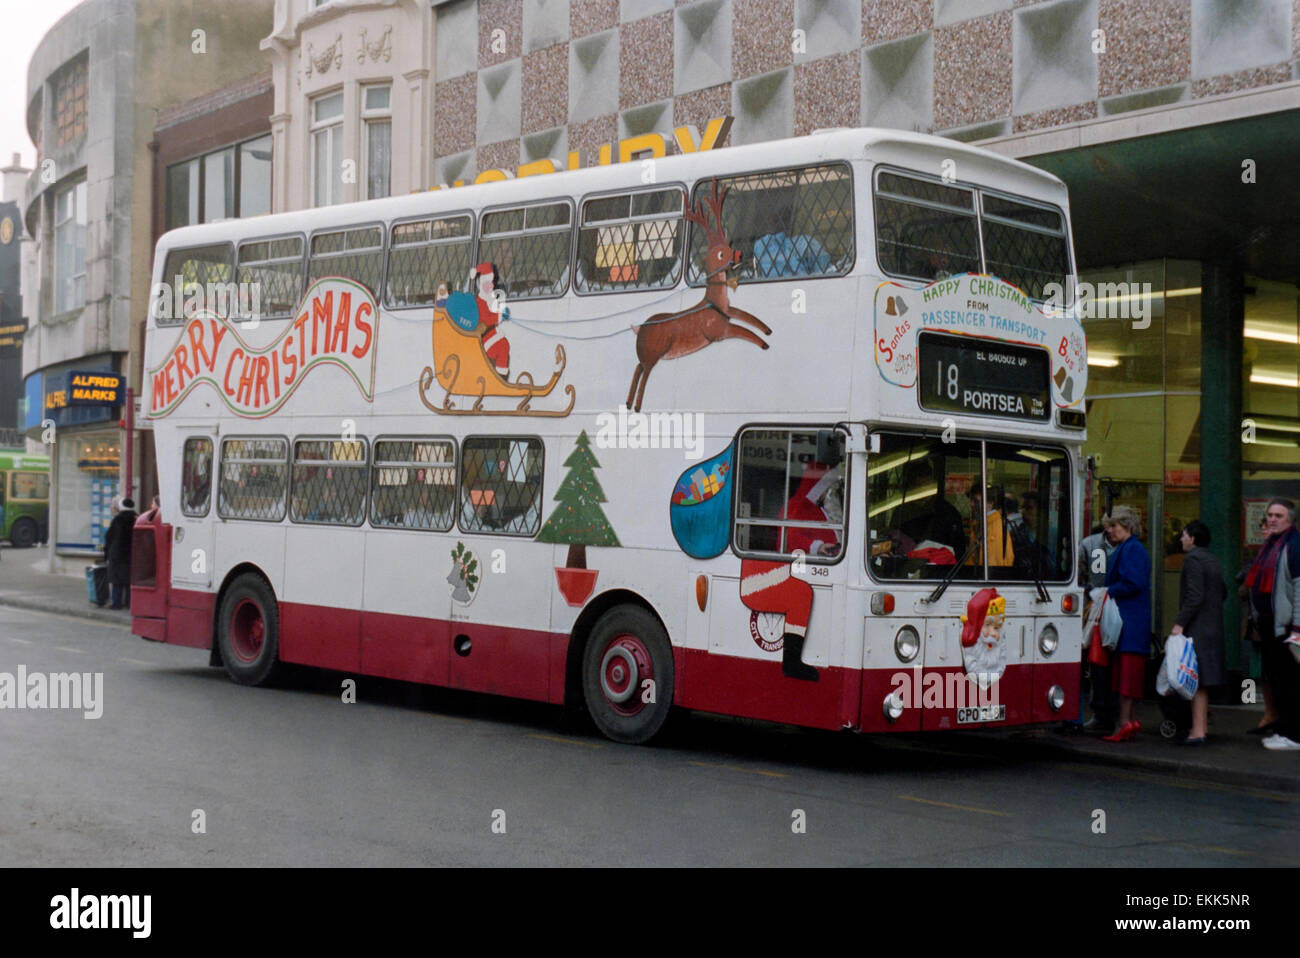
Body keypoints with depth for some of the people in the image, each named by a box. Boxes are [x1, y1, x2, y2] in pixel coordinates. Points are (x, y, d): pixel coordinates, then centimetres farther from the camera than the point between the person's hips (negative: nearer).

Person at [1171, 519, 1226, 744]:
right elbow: (1223, 593, 21)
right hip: (1213, 627, 10)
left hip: (1197, 629, -10)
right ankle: (1201, 726, 21)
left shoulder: (1193, 559, -13)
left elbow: (1195, 596, -20)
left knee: (1196, 682, -9)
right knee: (1203, 682, 15)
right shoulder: (1213, 559, 15)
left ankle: (1198, 731, -11)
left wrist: (1180, 623, -20)